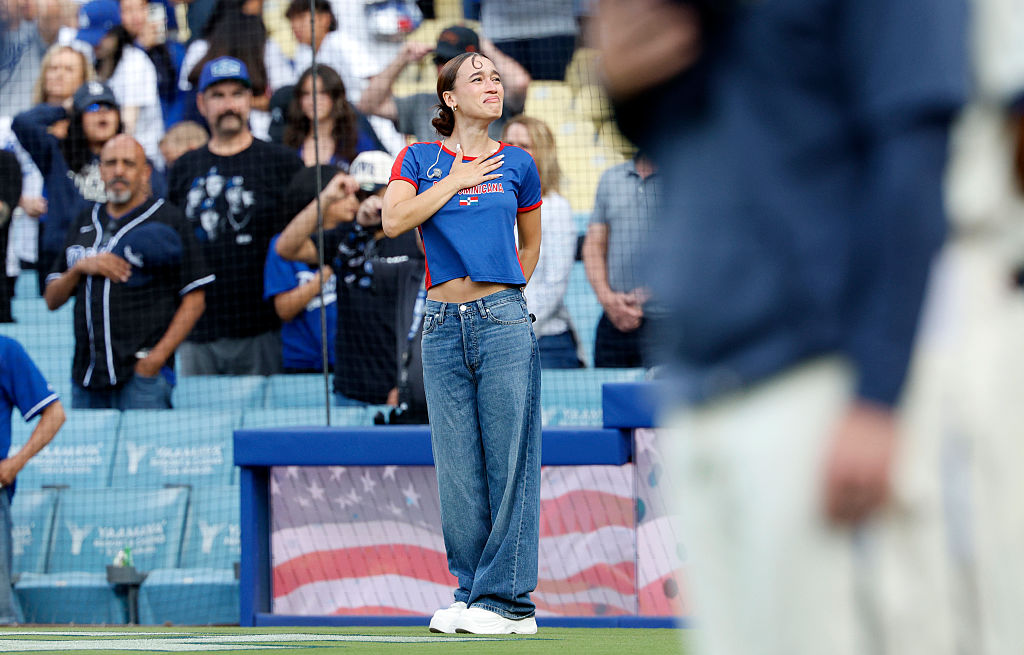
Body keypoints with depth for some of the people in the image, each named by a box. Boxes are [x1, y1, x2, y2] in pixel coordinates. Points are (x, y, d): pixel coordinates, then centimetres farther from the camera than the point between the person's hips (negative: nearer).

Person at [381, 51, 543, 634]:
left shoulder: (516, 164, 9)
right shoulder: (420, 160, 9)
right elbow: (394, 220, -7)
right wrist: (457, 180, -4)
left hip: (504, 321, -1)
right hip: (444, 325, 1)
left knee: (509, 461, -5)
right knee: (458, 470, 1)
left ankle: (508, 599, -3)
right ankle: (471, 592, 8)